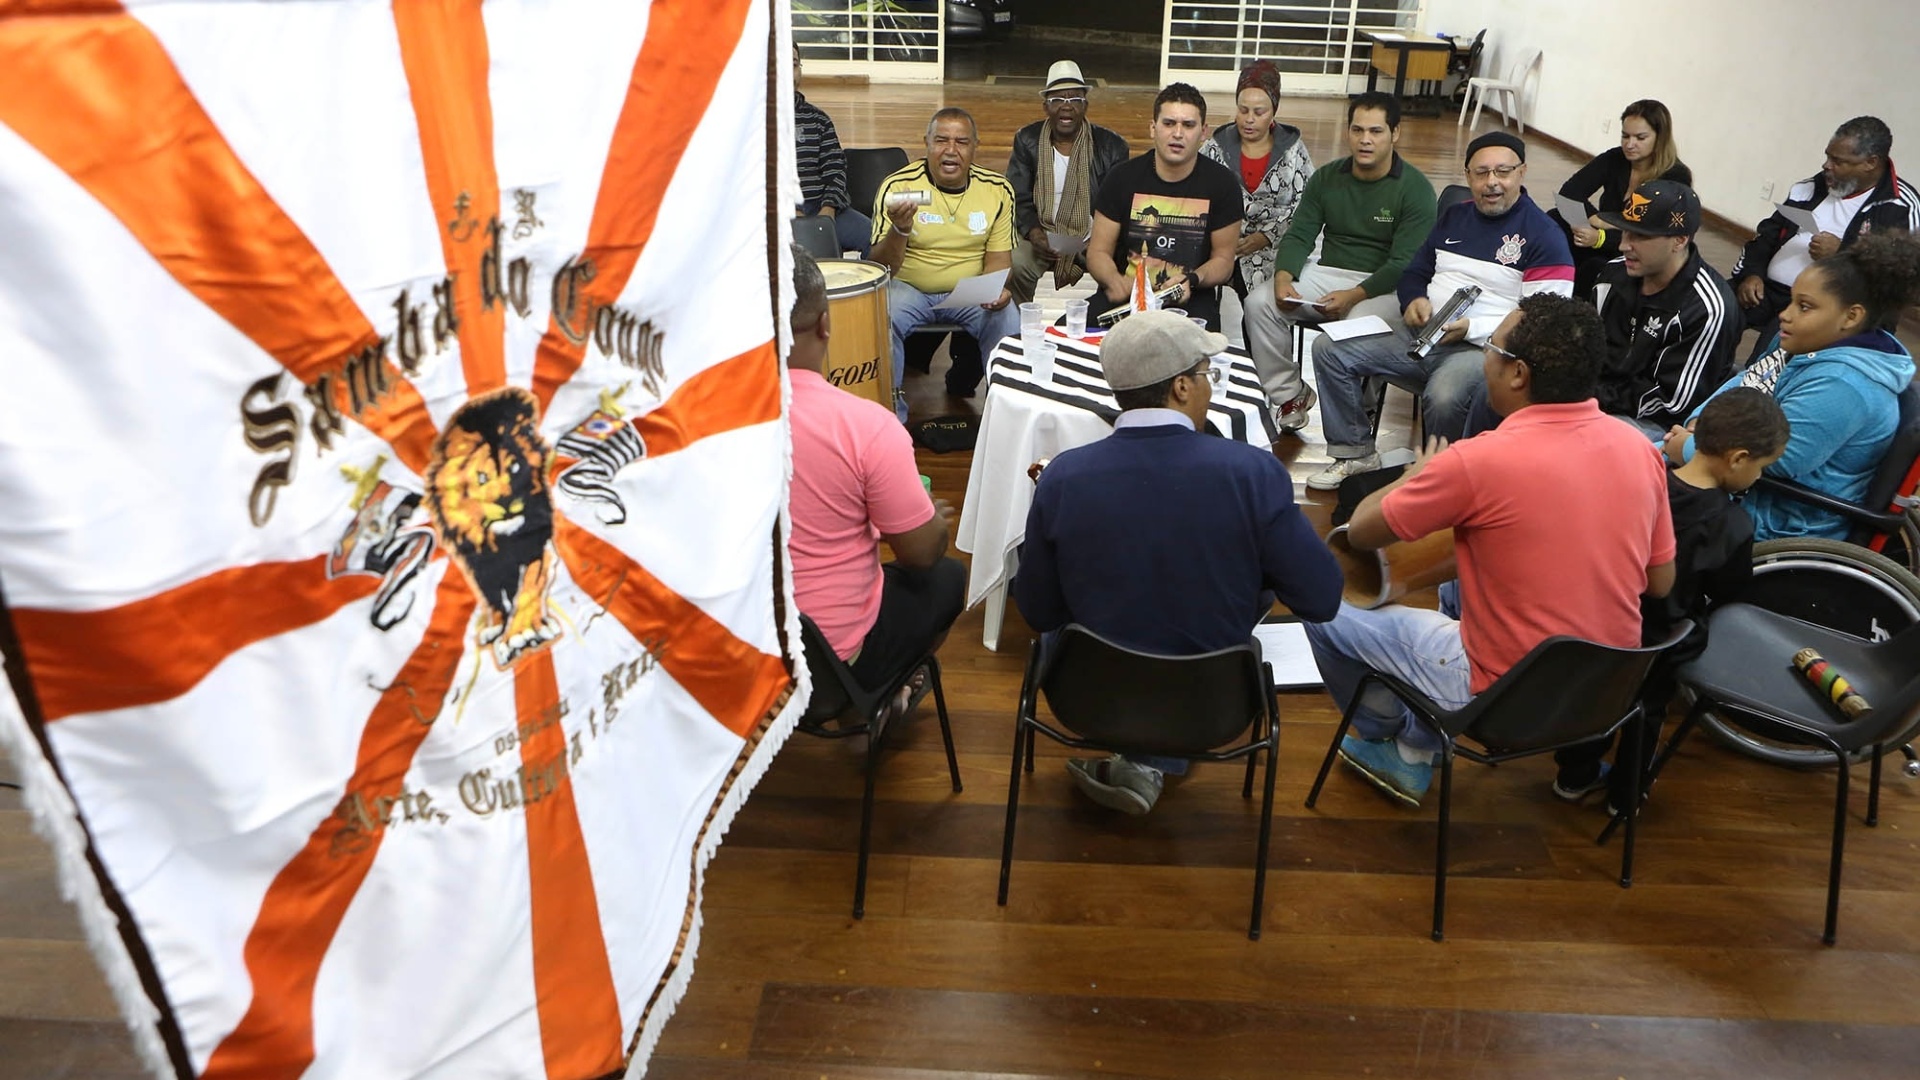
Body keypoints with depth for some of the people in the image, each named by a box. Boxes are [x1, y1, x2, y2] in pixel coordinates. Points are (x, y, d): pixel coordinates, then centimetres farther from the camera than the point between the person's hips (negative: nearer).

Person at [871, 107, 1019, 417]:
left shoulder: (997, 189, -3)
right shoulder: (898, 186, -12)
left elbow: (998, 255, 4)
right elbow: (881, 267, -14)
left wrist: (997, 288, -19)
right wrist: (900, 230, -35)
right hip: (908, 288, -2)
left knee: (1009, 323, -23)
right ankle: (891, 416, -10)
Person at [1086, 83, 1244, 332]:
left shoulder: (1221, 183, 2)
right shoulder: (1123, 177, 4)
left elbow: (1223, 259, 8)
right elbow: (1098, 252, 5)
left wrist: (1192, 280, -15)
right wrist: (1115, 282, -19)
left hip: (1190, 302, -2)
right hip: (1124, 296, 2)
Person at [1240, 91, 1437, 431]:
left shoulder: (1415, 188, -5)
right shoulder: (1327, 178, 10)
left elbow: (1404, 263, -13)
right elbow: (1299, 235, 7)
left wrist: (1354, 296, -26)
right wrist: (1283, 276, -15)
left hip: (1384, 286, -5)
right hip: (1326, 274, 5)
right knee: (1258, 303, -19)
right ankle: (1288, 394, -6)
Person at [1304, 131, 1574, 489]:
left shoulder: (1543, 235, -4)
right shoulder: (1454, 217, 18)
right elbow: (1415, 272, 25)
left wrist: (1472, 328, -22)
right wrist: (1414, 300, 0)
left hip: (1485, 348, -7)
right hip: (1421, 333, 7)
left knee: (1444, 396, -39)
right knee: (1330, 351, -7)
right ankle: (1355, 453, 4)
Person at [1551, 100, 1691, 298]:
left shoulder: (1676, 177, -15)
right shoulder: (1615, 159, -2)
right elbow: (1570, 191, -10)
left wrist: (1600, 238, -40)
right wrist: (1595, 220, -28)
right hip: (1605, 248, 5)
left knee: (1595, 268, -37)